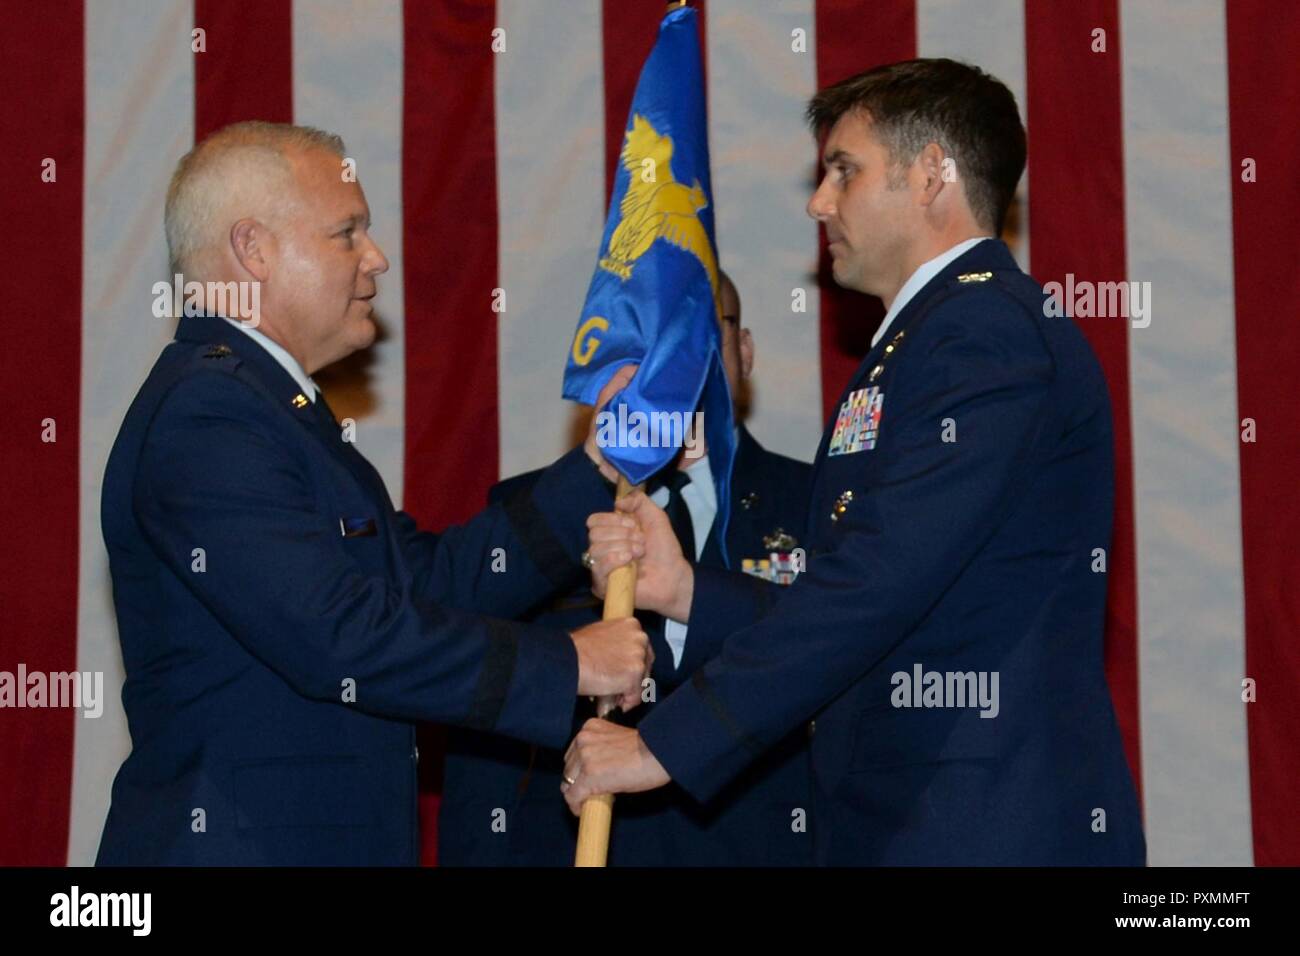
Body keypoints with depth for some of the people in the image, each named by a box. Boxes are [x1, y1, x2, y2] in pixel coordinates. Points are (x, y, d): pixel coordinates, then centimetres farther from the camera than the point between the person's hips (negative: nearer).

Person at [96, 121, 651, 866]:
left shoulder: (261, 400, 16)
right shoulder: (209, 411, -17)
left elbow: (431, 580, 11)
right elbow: (338, 639, -25)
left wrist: (596, 467, 6)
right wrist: (565, 665, -18)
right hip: (238, 843, -10)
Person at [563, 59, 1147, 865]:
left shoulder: (987, 329, -12)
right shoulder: (947, 330, 20)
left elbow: (877, 586, -21)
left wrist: (664, 745, -18)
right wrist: (686, 590, 5)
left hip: (990, 828, -9)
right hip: (900, 820, 9)